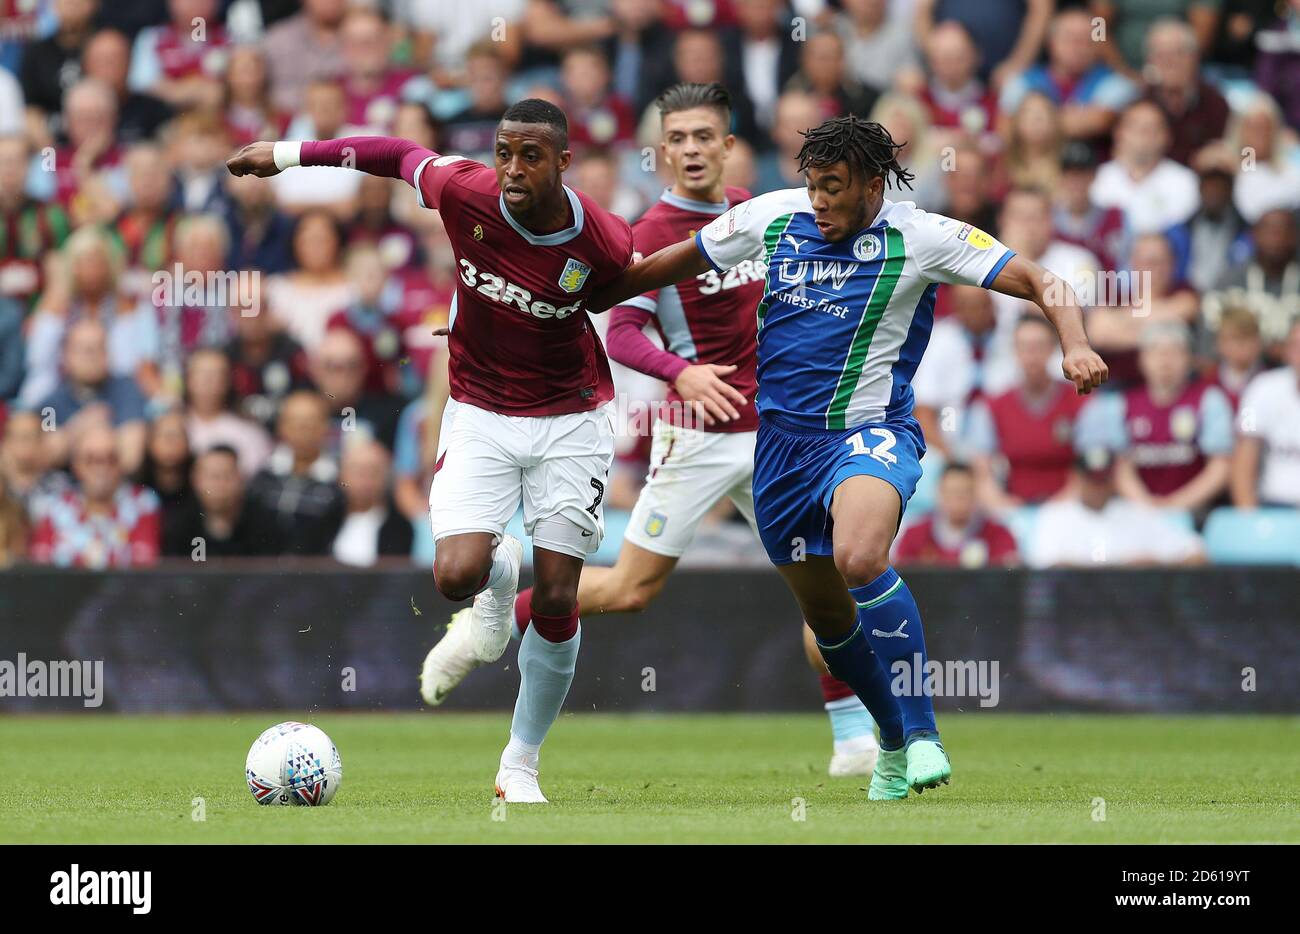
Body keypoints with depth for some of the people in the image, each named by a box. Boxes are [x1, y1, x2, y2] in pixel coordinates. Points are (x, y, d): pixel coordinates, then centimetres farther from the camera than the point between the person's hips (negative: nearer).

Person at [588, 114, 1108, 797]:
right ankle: (893, 739, 37)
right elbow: (675, 263, 17)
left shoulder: (920, 238, -10)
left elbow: (1040, 283, -11)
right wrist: (577, 305, 21)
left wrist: (1075, 345, -29)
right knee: (829, 618, 12)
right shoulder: (774, 217, 2)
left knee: (859, 560, -34)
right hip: (783, 441, 5)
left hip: (870, 433, -5)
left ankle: (922, 732, -26)